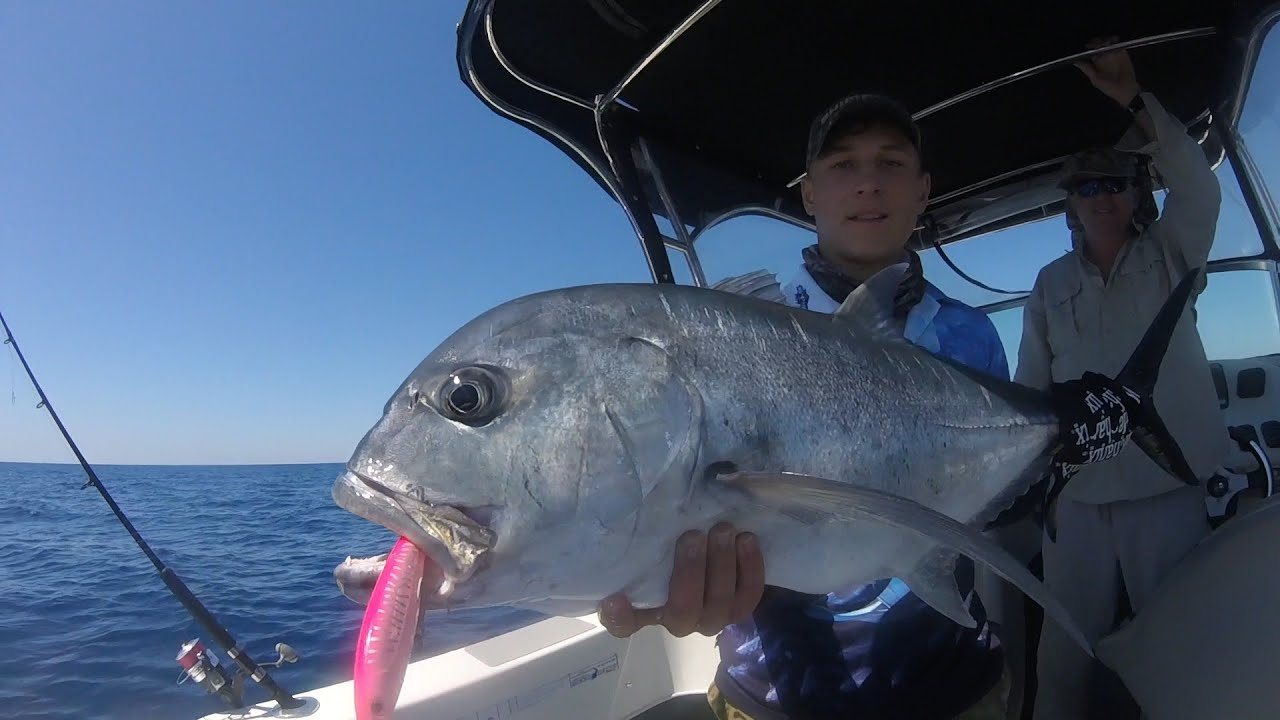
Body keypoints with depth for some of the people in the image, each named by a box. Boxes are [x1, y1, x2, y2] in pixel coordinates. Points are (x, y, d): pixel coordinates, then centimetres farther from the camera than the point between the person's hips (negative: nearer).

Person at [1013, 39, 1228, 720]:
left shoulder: (1169, 256, 7)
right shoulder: (1051, 283, 11)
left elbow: (1200, 190, -14)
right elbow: (1030, 382, 12)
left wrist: (1133, 101, -20)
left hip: (1169, 488, -1)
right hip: (1077, 494, 2)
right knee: (1065, 651, 6)